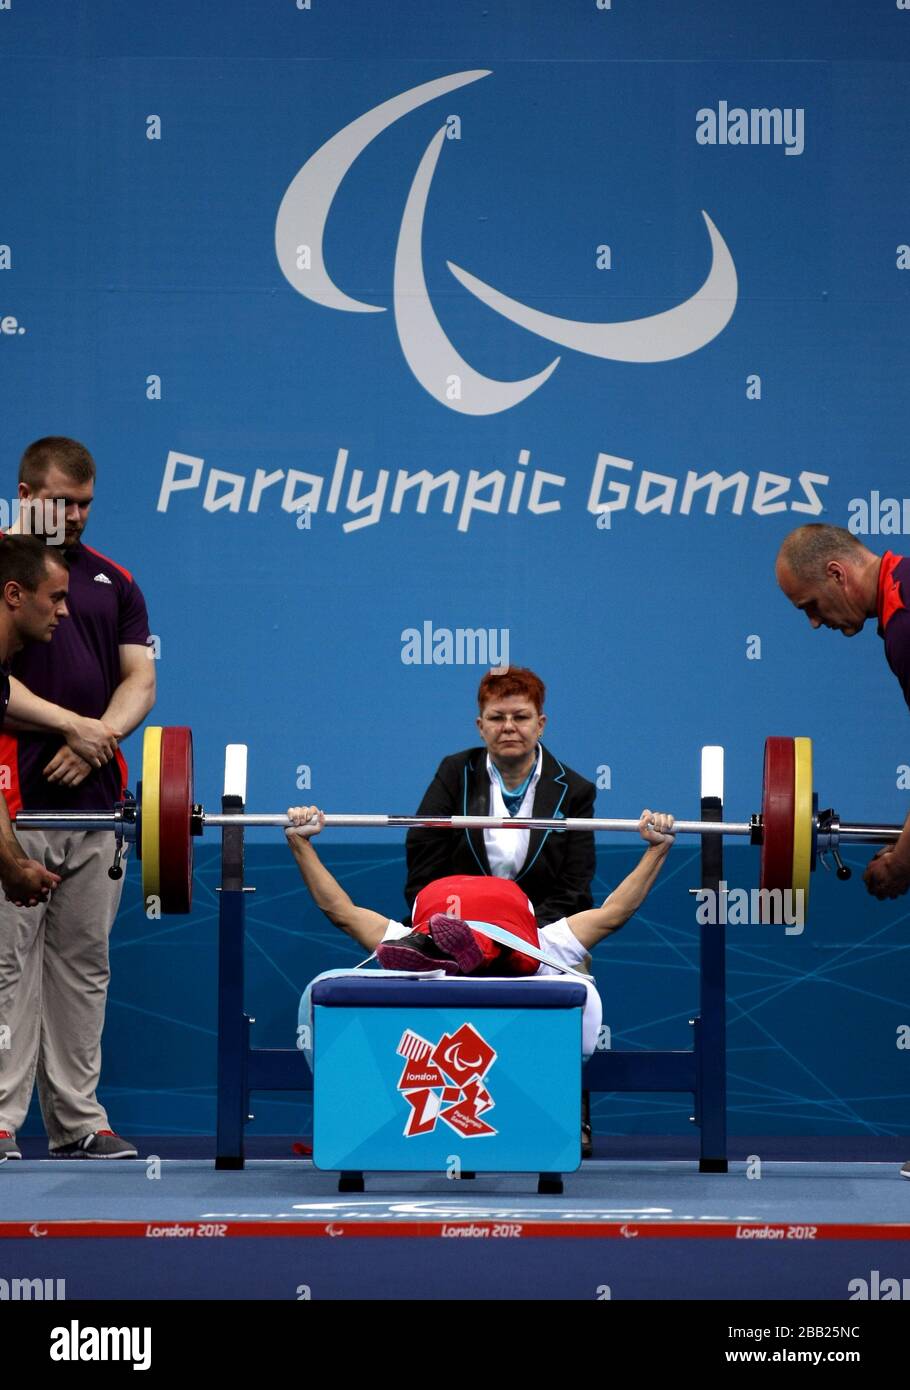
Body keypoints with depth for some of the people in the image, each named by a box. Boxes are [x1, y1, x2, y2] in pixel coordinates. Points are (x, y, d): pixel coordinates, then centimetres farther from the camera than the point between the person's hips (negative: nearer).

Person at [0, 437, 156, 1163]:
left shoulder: (113, 582, 15)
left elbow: (140, 679, 10)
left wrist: (102, 734, -9)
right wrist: (72, 724, -15)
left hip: (95, 801, 5)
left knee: (85, 961, 7)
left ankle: (79, 1121, 10)